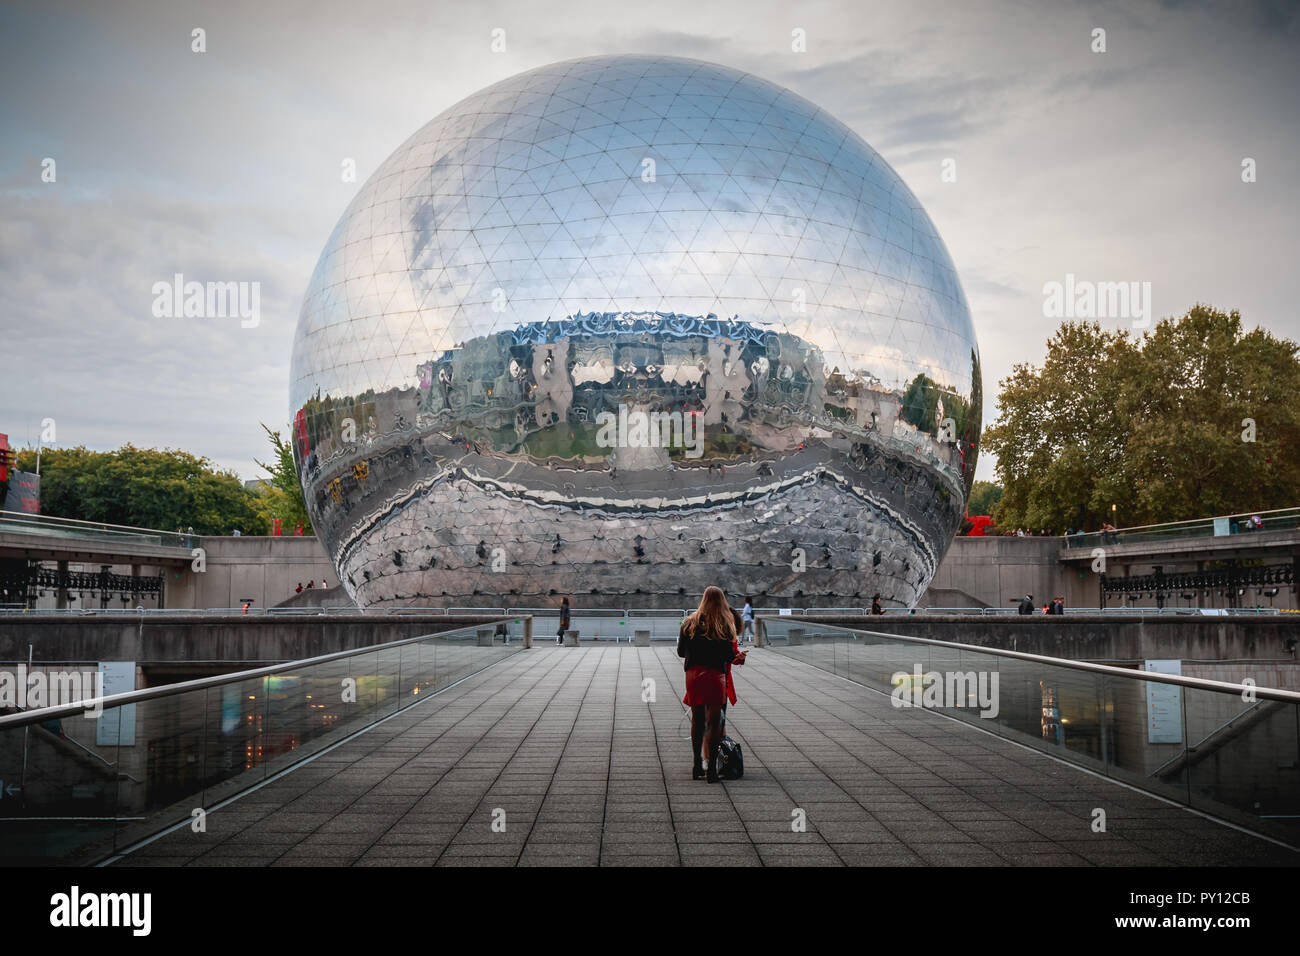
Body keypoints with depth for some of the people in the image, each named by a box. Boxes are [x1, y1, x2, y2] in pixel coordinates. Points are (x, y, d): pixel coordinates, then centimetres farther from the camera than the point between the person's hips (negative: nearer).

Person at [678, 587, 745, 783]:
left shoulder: (689, 623, 4)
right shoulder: (725, 625, -6)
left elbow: (680, 652, 8)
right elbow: (729, 656, -6)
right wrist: (739, 656, 16)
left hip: (692, 676, 3)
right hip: (714, 676, -3)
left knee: (697, 720, 15)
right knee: (713, 723, 0)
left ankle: (696, 767, 21)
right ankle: (712, 769, -3)